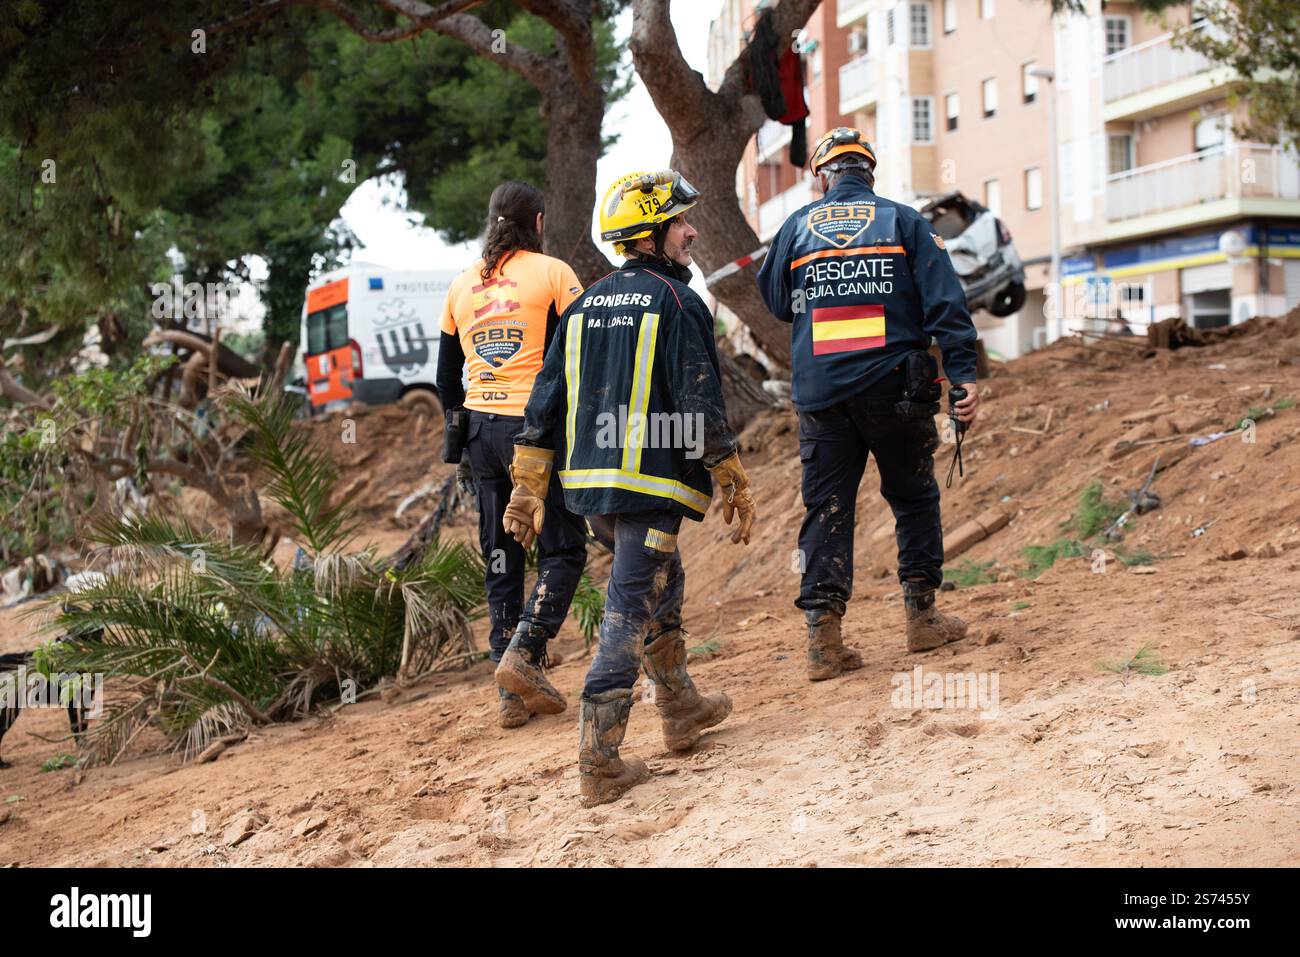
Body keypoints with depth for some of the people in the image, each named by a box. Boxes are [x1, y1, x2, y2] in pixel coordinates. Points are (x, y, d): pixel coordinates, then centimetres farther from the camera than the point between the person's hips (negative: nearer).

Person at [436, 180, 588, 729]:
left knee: (501, 560, 10)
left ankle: (512, 693, 9)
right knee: (562, 550, 5)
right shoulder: (552, 273, -2)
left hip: (480, 428, 5)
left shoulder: (461, 286, 12)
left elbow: (446, 377, 15)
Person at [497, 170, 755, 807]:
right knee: (629, 613, -5)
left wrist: (527, 487, 14)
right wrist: (734, 486, -5)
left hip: (589, 481, 8)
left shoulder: (586, 306, 12)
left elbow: (546, 399, 11)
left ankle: (681, 708, 38)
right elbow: (700, 403, -13)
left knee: (662, 586, 25)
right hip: (651, 484, -8)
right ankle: (599, 763, -6)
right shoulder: (676, 303, -9)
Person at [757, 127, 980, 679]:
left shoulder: (797, 227, 7)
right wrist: (963, 375, -7)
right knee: (913, 498, 15)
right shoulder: (903, 221, 4)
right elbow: (944, 302, -5)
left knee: (825, 509, 3)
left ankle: (823, 638, -3)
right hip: (892, 385, -1)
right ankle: (922, 617, 18)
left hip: (819, 392, 1)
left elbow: (774, 302, 18)